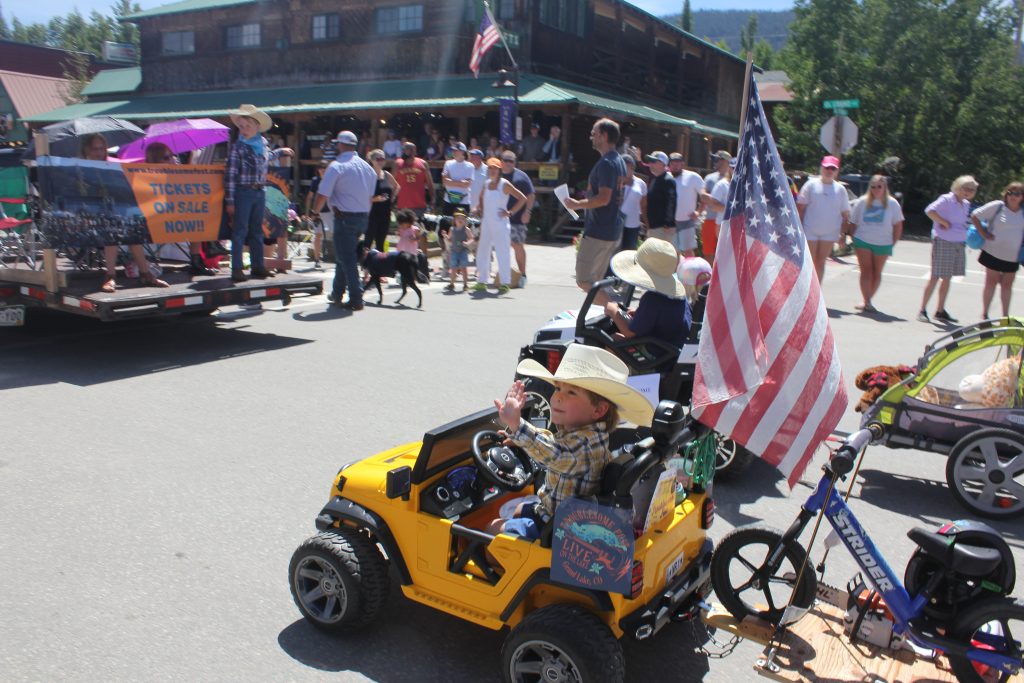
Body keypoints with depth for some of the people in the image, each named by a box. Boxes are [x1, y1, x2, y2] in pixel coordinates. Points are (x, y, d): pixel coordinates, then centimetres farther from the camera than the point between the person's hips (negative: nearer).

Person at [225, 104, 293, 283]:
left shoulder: (262, 142, 7)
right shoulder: (237, 147, -9)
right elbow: (230, 175, -10)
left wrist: (280, 151, 41)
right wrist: (229, 201, -14)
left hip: (260, 192, 6)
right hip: (243, 192, -6)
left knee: (257, 231, 12)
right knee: (240, 231, -5)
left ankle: (258, 266, 20)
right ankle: (236, 269, -3)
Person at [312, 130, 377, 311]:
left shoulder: (336, 166, -11)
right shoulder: (367, 167, 11)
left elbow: (323, 195, -13)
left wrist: (315, 211, 3)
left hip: (344, 217, -7)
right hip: (363, 217, 7)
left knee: (346, 259, -3)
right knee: (344, 255, 20)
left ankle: (356, 299, -7)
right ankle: (337, 293, 29)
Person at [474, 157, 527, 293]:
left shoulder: (504, 184, -7)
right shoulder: (486, 184, 10)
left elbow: (522, 198, -10)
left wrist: (510, 212, -11)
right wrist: (482, 210, 16)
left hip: (500, 224, -6)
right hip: (486, 223, 7)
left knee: (502, 253, -6)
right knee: (482, 252, 8)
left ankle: (504, 283, -1)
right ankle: (482, 281, 17)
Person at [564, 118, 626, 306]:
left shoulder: (605, 163, -17)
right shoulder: (619, 161, 15)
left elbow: (604, 198, -26)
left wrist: (577, 204, -14)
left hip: (598, 232, -10)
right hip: (614, 231, 10)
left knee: (583, 280, -7)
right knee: (596, 280, 17)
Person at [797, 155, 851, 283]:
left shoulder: (840, 189, 4)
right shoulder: (811, 184, -3)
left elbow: (845, 214, 8)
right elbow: (800, 207, -3)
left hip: (830, 232, 2)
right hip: (810, 231, -2)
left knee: (821, 262, 9)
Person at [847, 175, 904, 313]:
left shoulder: (892, 204, -2)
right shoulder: (862, 202, 0)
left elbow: (898, 225, 3)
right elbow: (853, 222, 6)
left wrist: (893, 242, -1)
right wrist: (854, 239, 0)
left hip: (883, 244, 1)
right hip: (863, 241, -1)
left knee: (877, 273, 7)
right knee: (866, 271, -7)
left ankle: (867, 301, 18)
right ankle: (867, 302, -10)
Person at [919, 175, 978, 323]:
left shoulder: (966, 204, 15)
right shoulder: (946, 199, -8)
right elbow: (929, 211, -23)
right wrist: (944, 222, -18)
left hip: (959, 244, 8)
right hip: (943, 242, -8)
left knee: (947, 278, 11)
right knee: (935, 277, -6)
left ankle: (940, 311, 19)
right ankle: (922, 310, -1)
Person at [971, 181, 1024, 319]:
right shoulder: (997, 206, -8)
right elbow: (975, 216, -7)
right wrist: (984, 234, -11)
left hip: (1012, 256, 3)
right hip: (993, 252, -3)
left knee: (1007, 284, 9)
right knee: (991, 282, 3)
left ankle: (1005, 316, 18)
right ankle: (984, 315, 12)